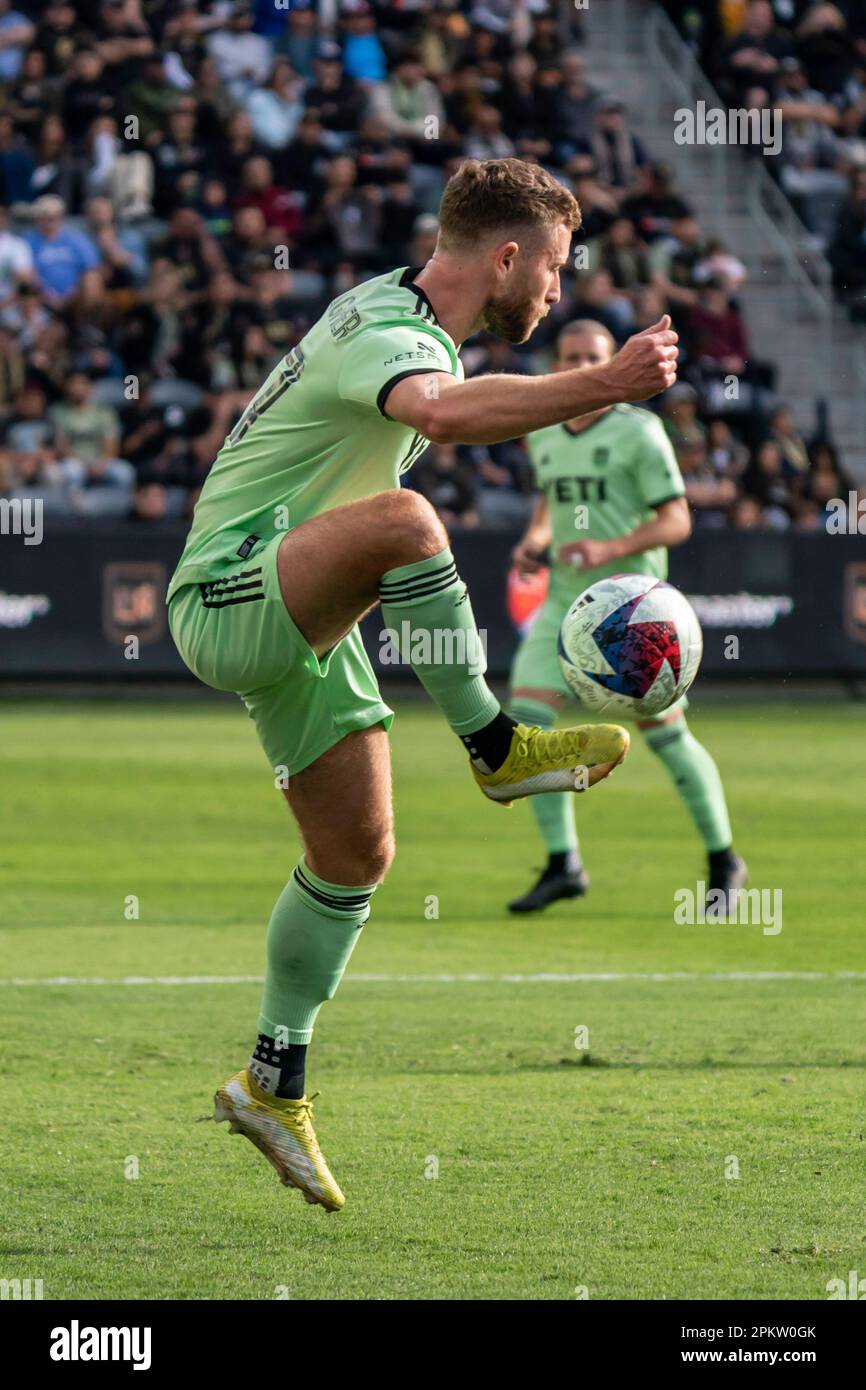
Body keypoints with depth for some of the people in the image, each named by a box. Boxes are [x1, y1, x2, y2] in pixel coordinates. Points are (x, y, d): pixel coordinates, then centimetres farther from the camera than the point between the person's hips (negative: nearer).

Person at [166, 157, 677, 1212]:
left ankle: (272, 1085, 18)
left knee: (355, 855, 8)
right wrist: (601, 386, -57)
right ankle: (497, 750, -24)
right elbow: (444, 413, -49)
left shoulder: (395, 310, 10)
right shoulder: (390, 337, -23)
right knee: (401, 520, -37)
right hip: (227, 598, -10)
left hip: (298, 621, 10)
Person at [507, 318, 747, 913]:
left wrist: (610, 549, -24)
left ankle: (723, 860, 15)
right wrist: (534, 540, 6)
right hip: (565, 602, 5)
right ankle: (563, 865, -3)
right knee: (527, 720, -11)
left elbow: (676, 521, -10)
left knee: (666, 734, -2)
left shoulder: (638, 431, -8)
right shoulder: (544, 433, 10)